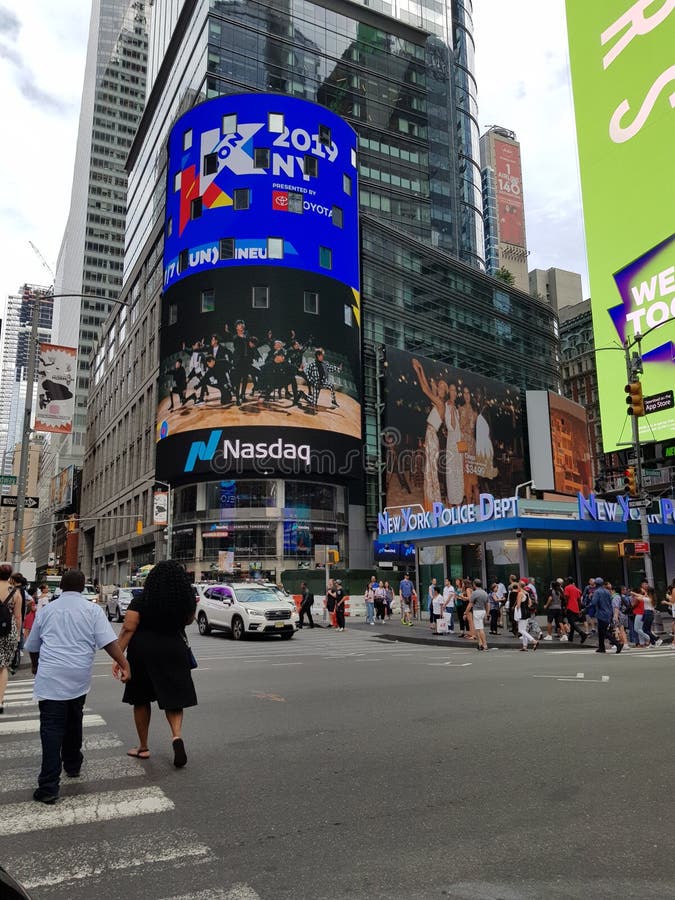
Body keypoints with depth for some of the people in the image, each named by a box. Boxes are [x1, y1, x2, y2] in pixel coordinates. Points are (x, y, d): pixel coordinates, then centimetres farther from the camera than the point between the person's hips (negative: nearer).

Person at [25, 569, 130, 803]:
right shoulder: (92, 610, 2)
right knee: (73, 723, 21)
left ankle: (49, 786, -8)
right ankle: (72, 766, 36)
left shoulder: (46, 610, 10)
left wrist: (36, 666, 40)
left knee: (52, 729, -3)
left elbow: (32, 646, 22)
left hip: (50, 677, -1)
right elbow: (109, 641, -9)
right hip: (79, 678, 1)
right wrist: (124, 665, -7)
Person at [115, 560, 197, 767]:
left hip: (143, 652, -1)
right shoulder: (185, 601, -4)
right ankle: (177, 734, -15)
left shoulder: (141, 601, -9)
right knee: (173, 698, 11)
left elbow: (128, 629, -15)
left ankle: (143, 747, 25)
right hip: (174, 651, 1)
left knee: (141, 700, 15)